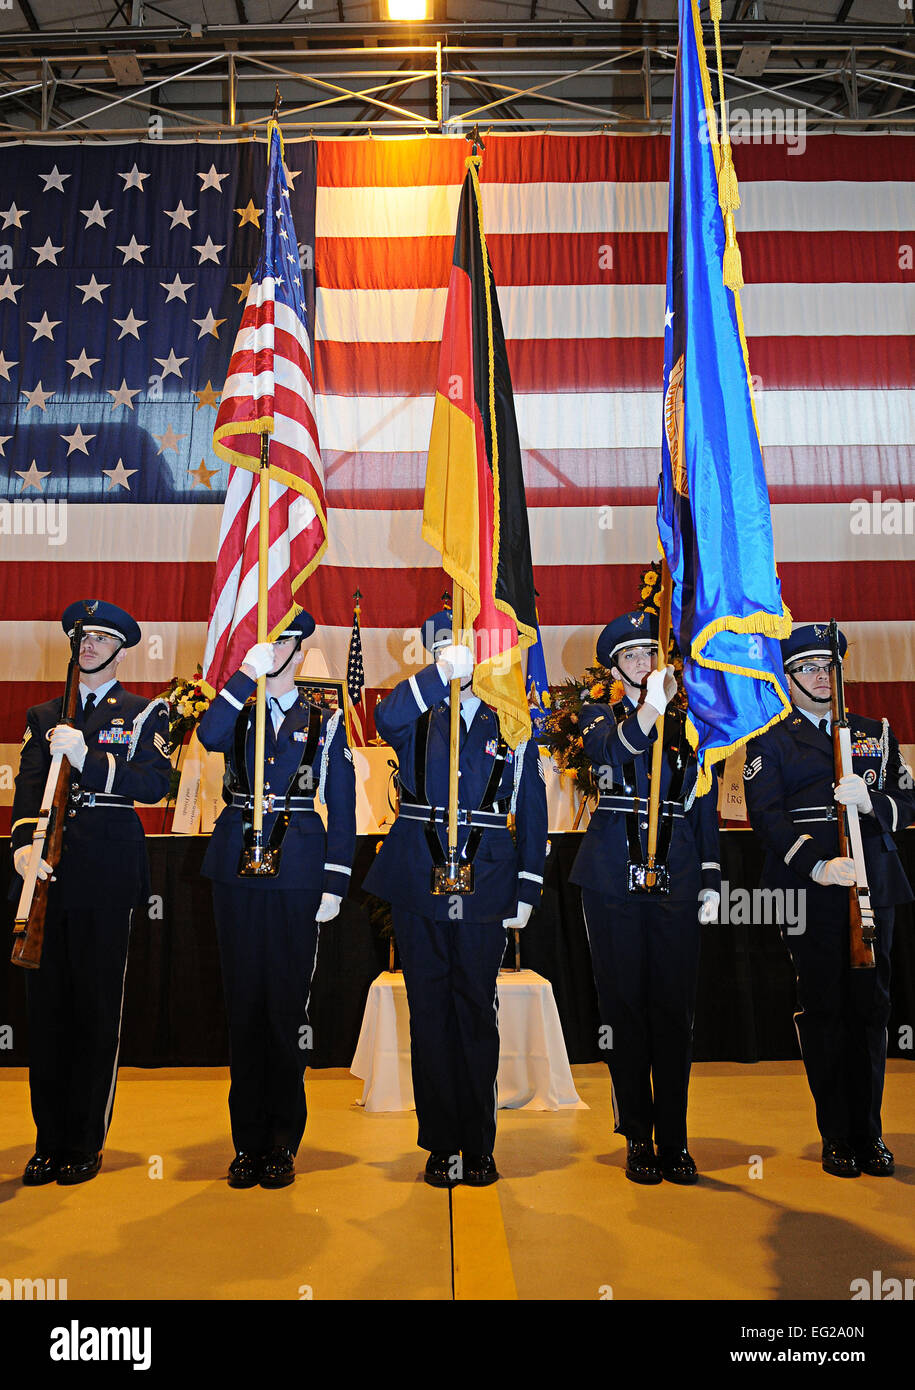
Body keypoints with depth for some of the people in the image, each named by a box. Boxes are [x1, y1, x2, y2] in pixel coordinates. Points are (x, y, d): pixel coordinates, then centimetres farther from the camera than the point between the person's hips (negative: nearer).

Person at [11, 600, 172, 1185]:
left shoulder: (145, 714, 7)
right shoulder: (44, 717, 17)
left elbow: (155, 783, -9)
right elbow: (27, 787, 6)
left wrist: (87, 757, -21)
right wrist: (24, 843, -13)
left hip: (108, 872, -3)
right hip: (48, 869, 3)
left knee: (98, 1007, 1)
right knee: (46, 1004, 6)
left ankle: (85, 1143, 14)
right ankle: (49, 1142, 19)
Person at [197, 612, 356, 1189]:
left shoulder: (326, 721, 8)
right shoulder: (237, 713, 12)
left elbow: (343, 808, 5)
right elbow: (208, 736, -13)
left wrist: (335, 882, -2)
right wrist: (245, 674, -15)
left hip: (298, 868, -2)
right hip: (238, 864, 2)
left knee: (288, 1002, 1)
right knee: (244, 1000, 6)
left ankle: (283, 1144, 15)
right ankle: (248, 1142, 18)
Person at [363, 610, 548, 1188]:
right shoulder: (417, 720, 8)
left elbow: (532, 810, 8)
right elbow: (385, 719, -18)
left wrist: (527, 890, 2)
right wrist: (442, 674, -29)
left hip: (486, 892, 0)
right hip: (420, 886, 1)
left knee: (477, 1012, 6)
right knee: (430, 1013, 6)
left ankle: (479, 1146, 20)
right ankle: (441, 1145, 19)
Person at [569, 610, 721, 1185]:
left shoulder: (688, 725, 12)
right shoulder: (600, 717, 7)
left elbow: (705, 808, 13)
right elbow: (609, 755, -18)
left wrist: (711, 880, 6)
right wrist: (648, 710, -33)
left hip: (676, 877, 1)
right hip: (614, 877, -1)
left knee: (674, 1007, 3)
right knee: (625, 1005, 4)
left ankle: (674, 1138, 16)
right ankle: (638, 1137, 16)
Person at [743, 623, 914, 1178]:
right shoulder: (770, 742, 6)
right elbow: (765, 815, -6)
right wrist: (816, 866, -19)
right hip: (809, 889, -3)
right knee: (823, 1009, 2)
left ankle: (869, 1133, 18)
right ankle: (837, 1136, 14)